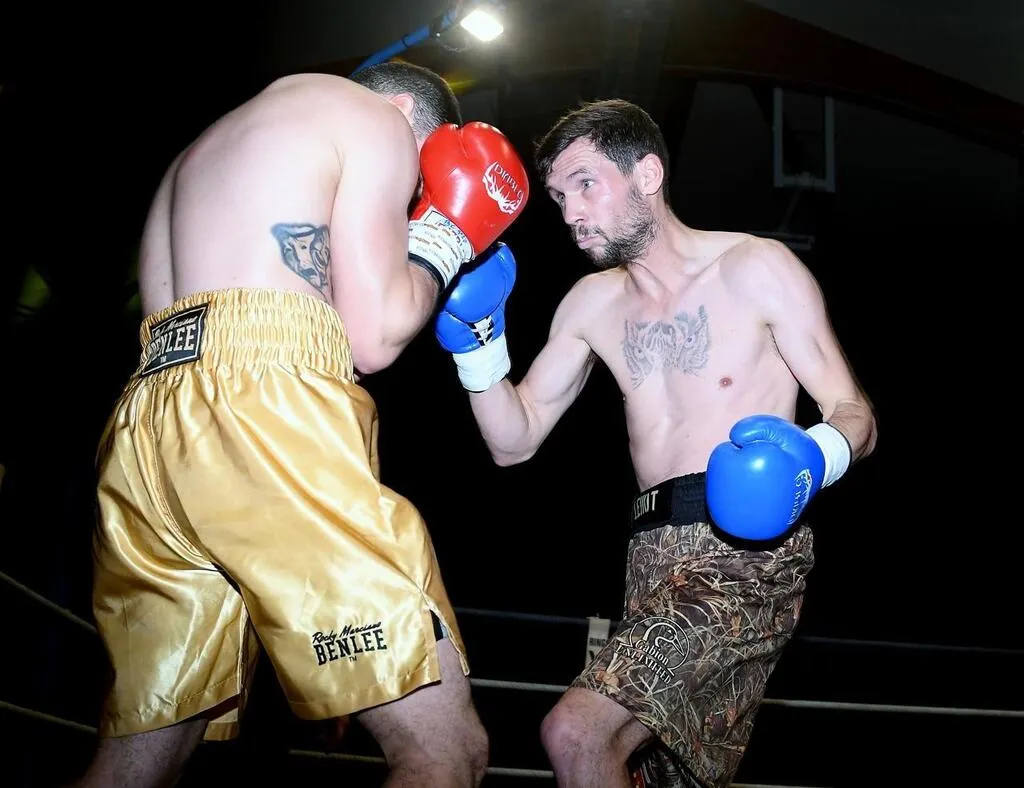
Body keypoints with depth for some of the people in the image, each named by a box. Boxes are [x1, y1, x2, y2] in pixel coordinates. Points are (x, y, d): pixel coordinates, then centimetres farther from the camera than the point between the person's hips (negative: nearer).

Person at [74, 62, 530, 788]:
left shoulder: (203, 148, 35)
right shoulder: (375, 118, 11)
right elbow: (373, 338, 0)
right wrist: (448, 238, 18)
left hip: (145, 432, 9)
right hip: (265, 414, -8)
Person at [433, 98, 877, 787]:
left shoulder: (755, 268, -3)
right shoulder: (593, 303, 14)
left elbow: (856, 414, -4)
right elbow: (514, 441, 13)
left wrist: (812, 454, -27)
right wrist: (479, 343, -2)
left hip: (749, 543, -6)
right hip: (657, 554, 7)